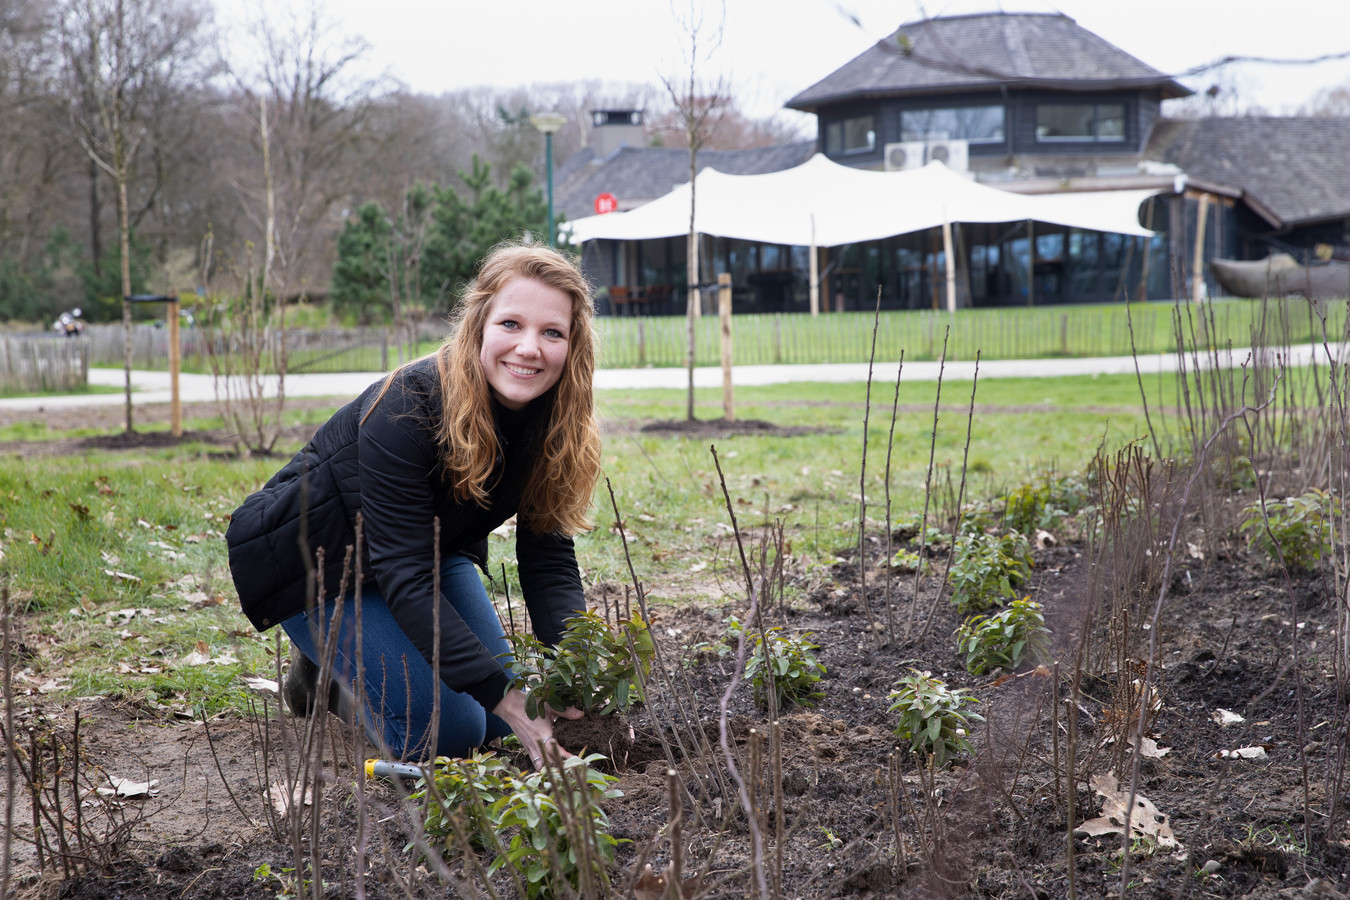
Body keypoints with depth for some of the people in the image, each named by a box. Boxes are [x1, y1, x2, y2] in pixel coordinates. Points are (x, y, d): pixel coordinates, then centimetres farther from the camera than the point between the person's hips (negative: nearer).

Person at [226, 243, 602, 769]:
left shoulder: (552, 422, -15)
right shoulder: (407, 409, -35)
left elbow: (548, 558, -15)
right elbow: (405, 576, -37)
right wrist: (505, 695, -43)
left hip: (433, 550, 7)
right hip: (318, 561, -7)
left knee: (498, 723, 2)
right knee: (446, 731, -16)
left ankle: (348, 661, 23)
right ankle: (328, 664, 12)